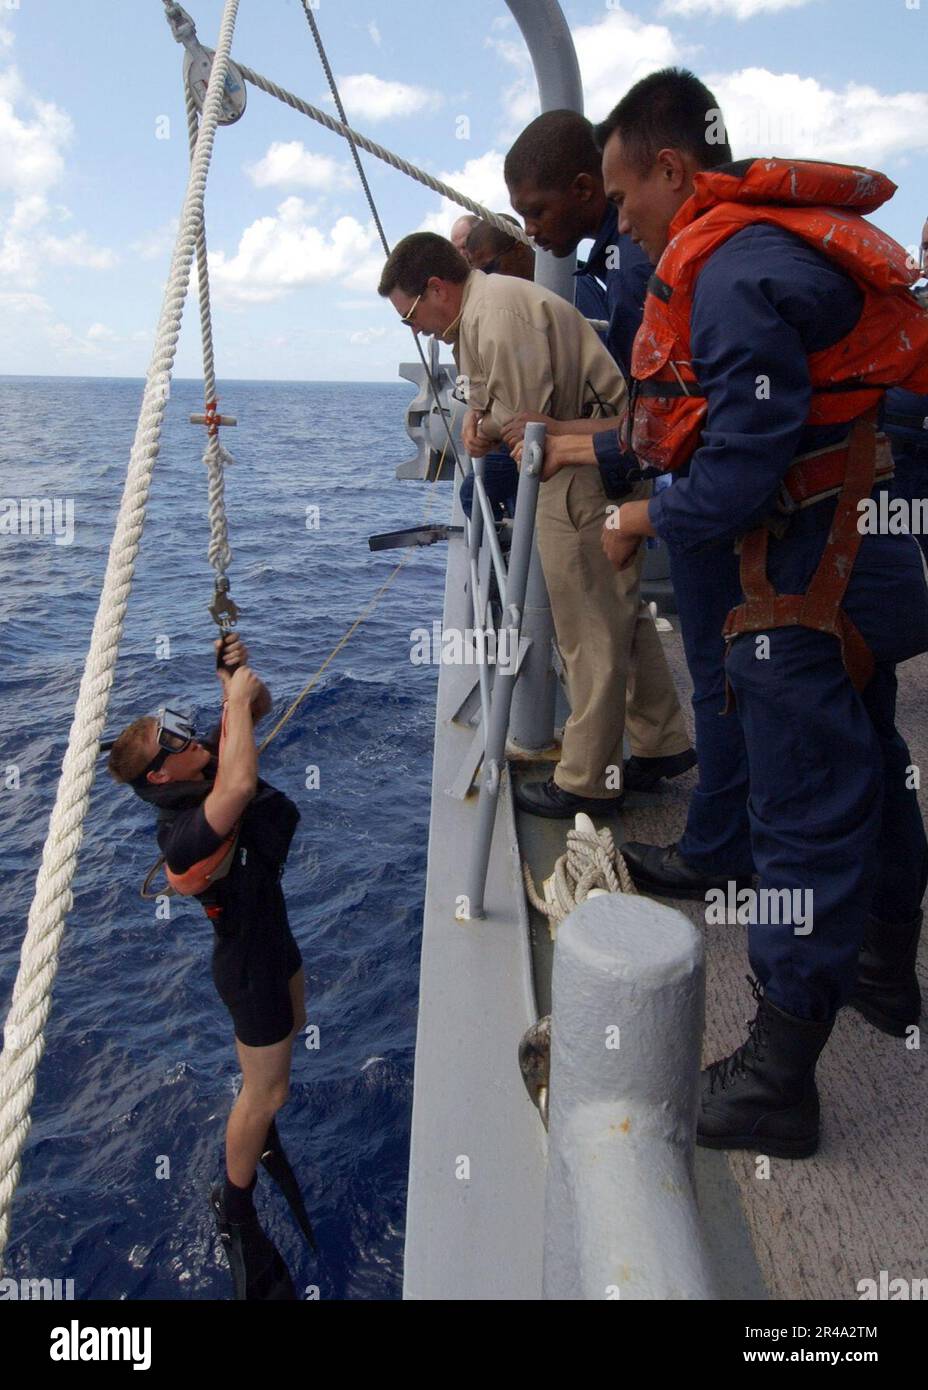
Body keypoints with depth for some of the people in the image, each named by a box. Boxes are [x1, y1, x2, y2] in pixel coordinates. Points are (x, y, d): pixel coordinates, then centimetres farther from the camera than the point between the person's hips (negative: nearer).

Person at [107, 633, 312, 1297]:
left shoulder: (208, 767, -12)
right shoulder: (185, 834, -37)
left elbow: (260, 706, 0)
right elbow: (242, 783, -56)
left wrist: (239, 673, -21)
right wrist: (235, 696, -43)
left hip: (271, 931, 9)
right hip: (249, 962, -9)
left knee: (292, 1026, 32)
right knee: (268, 1093, 9)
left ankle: (256, 1128, 60)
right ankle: (236, 1207, 34)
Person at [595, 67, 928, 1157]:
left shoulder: (736, 272, -19)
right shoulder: (790, 236, 13)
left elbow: (746, 467, -24)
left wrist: (646, 522, -6)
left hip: (803, 583, -11)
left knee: (804, 820, -4)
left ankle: (776, 1085, 10)